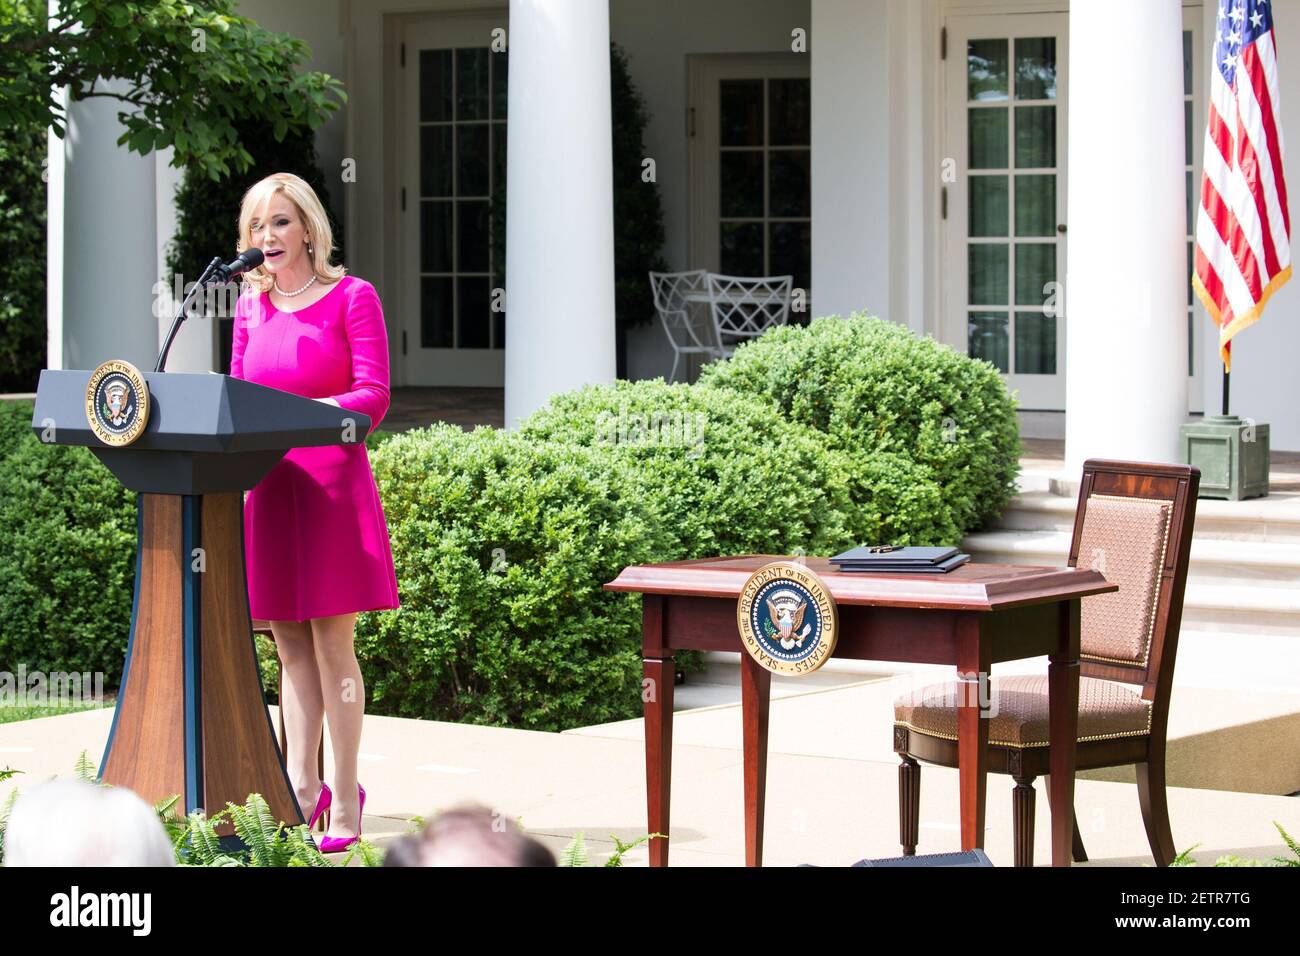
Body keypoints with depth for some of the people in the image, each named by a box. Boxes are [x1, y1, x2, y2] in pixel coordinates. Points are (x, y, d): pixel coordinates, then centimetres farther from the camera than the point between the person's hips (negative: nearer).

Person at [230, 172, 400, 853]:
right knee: (289, 645, 8)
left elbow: (373, 398, -8)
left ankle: (345, 801, 0)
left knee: (332, 642, -5)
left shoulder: (352, 297, -2)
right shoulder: (251, 305, 13)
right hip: (264, 484, 5)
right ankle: (300, 788, 12)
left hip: (331, 482, -5)